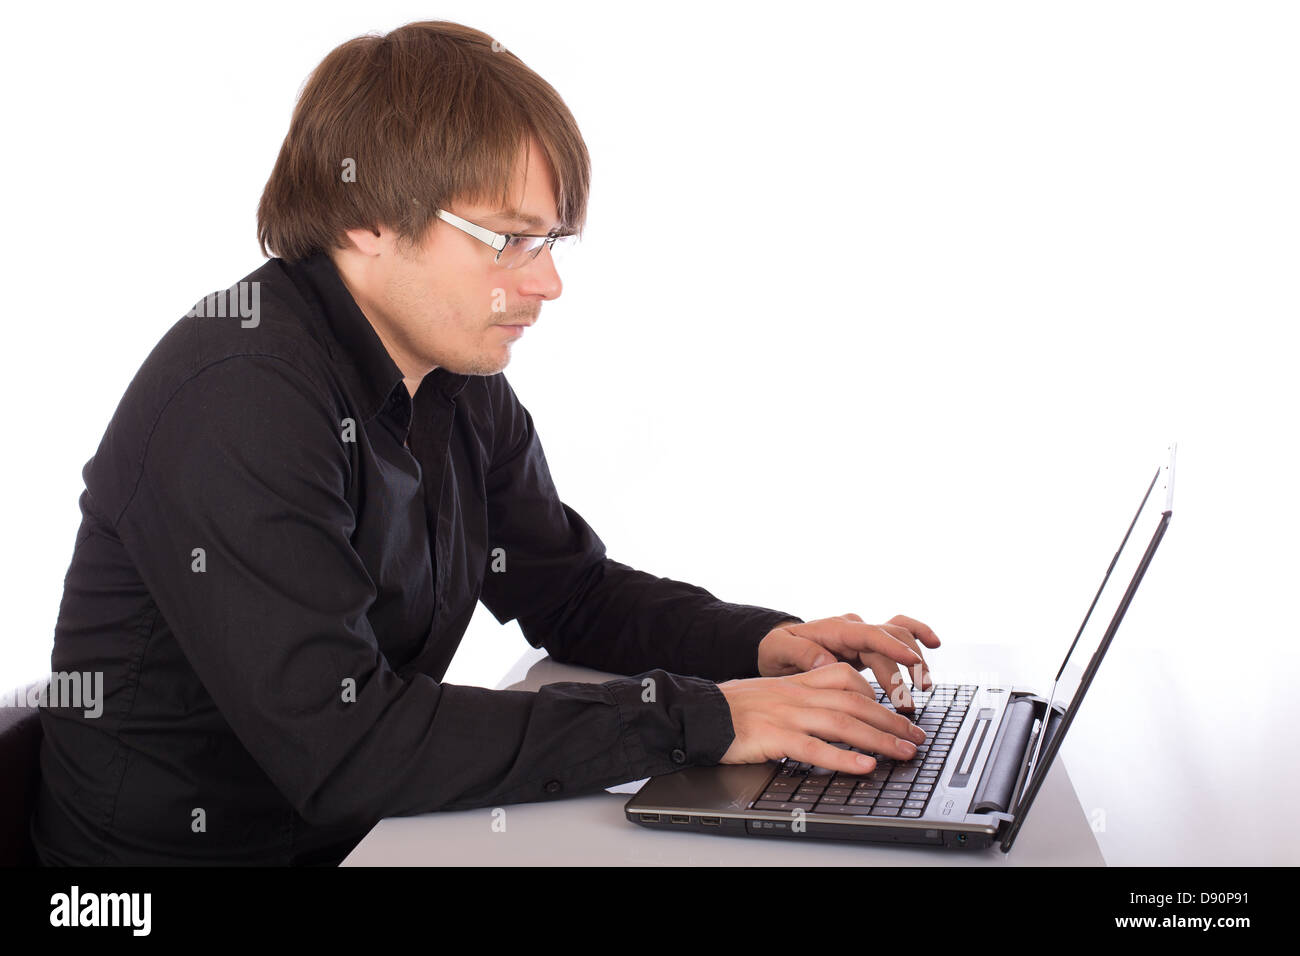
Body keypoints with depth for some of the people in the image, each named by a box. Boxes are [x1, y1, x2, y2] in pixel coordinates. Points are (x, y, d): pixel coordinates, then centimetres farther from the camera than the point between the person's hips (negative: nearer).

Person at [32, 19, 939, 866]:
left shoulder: (464, 388, 2)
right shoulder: (241, 403, -23)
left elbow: (571, 590, 13)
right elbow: (342, 748, -29)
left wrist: (766, 644, -4)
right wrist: (693, 719, -26)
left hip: (366, 834, 7)